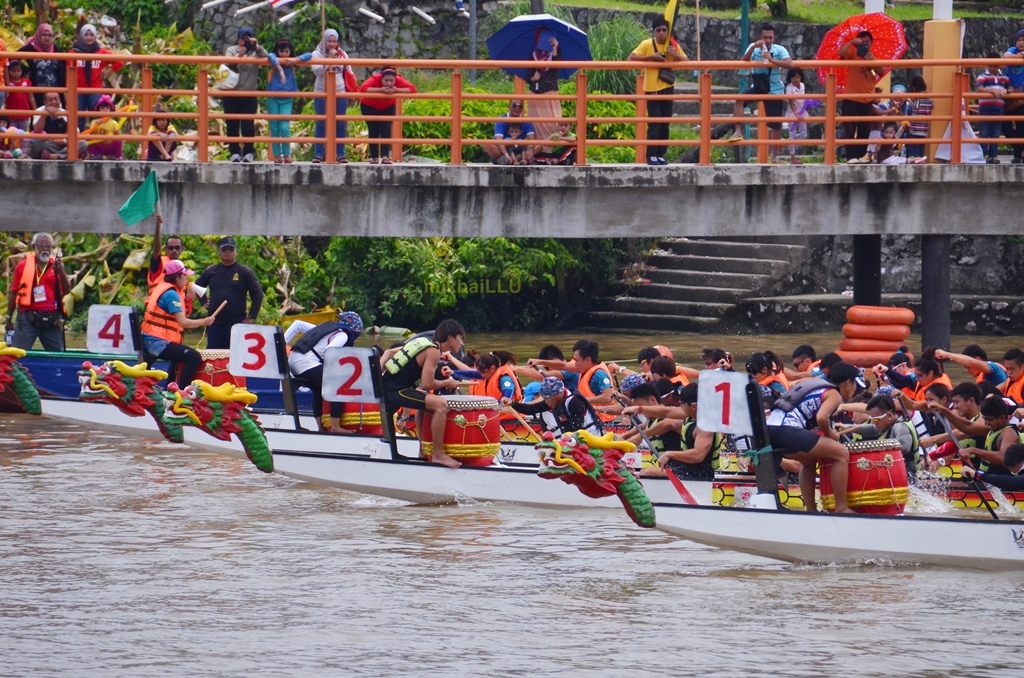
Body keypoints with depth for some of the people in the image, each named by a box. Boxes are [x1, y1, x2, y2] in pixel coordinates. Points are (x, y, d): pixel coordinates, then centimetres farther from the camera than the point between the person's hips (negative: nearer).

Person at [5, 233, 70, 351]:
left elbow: (67, 290, 5)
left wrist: (61, 272, -12)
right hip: (28, 318, -2)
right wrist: (8, 319, 9)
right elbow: (13, 293, 7)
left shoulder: (57, 265, 8)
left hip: (52, 320, 2)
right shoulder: (23, 265, 3)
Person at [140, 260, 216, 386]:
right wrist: (204, 321, -9)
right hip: (159, 343, -11)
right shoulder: (171, 294, -15)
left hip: (148, 341, 11)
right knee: (195, 357, -19)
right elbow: (183, 322, -21)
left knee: (178, 355, 36)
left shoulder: (161, 288, 14)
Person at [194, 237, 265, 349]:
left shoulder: (245, 272, 0)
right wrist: (203, 301, 10)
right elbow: (197, 287, 25)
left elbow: (258, 294, -2)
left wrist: (251, 317, -7)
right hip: (215, 325, 3)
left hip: (237, 324, -3)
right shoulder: (211, 271, 10)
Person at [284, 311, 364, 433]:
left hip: (293, 360, 9)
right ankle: (335, 427, -6)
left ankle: (321, 427, 27)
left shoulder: (326, 328, 26)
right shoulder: (343, 335, 1)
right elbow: (328, 351, -17)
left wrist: (282, 343, 20)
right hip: (307, 363, -9)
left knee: (319, 391, 27)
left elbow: (298, 324, 24)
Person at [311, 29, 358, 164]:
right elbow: (317, 70, -13)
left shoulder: (343, 55, 9)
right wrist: (330, 59, -17)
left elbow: (349, 73, 13)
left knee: (340, 125, 2)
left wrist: (354, 90, 6)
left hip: (340, 93, 2)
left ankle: (341, 154, 6)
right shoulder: (317, 54, 2)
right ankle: (318, 154, 2)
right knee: (321, 125, 0)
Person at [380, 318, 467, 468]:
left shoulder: (423, 342, 17)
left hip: (386, 385, 10)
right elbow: (427, 384, -18)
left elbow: (389, 352, 20)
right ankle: (438, 455, -16)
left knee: (424, 400, 35)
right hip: (395, 391, -10)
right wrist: (446, 383, -1)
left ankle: (423, 450, 41)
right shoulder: (433, 351, -11)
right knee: (440, 404, -21)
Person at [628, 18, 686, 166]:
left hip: (668, 88, 4)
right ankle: (651, 155, -6)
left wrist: (676, 55, -15)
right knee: (654, 123, -9)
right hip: (652, 89, -4)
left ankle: (661, 154, 13)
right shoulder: (647, 44, -6)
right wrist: (650, 57, -21)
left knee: (665, 124, 6)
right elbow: (631, 58, -13)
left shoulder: (673, 45, 4)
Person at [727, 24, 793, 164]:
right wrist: (753, 47, -31)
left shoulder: (780, 50, -13)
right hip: (757, 87, 2)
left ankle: (774, 155, 15)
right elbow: (743, 62, -19)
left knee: (775, 124, 2)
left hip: (774, 90, -2)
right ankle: (738, 132, -26)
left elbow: (790, 64, -28)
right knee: (739, 98, -28)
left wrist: (772, 60, -38)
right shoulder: (753, 47, -5)